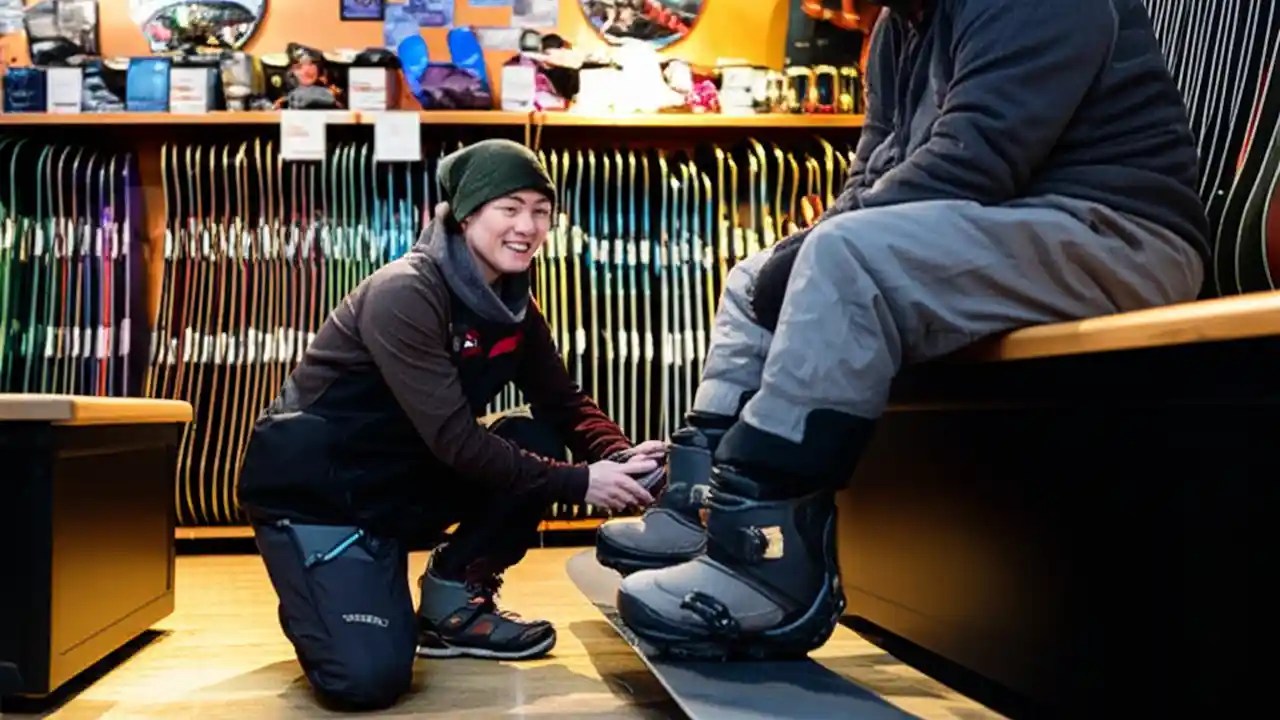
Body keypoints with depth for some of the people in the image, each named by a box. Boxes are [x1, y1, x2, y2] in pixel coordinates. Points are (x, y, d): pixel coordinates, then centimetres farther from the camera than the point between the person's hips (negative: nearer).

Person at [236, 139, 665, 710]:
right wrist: (578, 482, -28)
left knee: (536, 442, -12)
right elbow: (454, 439, -29)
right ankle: (321, 593, 13)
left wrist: (621, 455, -21)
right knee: (370, 678, -21)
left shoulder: (511, 303, 0)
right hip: (315, 485, -7)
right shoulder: (405, 295, -24)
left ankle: (453, 600, 3)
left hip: (401, 478, 8)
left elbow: (565, 405, 0)